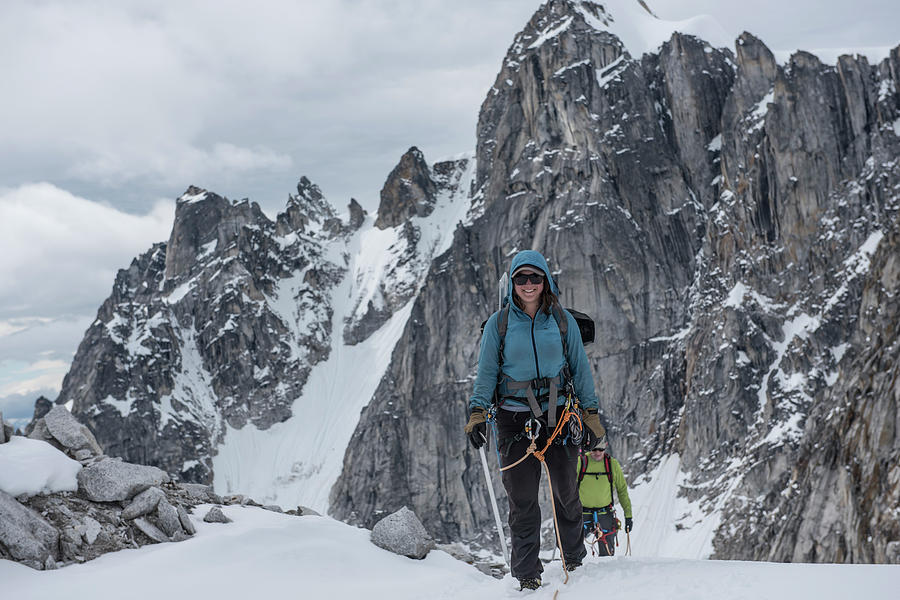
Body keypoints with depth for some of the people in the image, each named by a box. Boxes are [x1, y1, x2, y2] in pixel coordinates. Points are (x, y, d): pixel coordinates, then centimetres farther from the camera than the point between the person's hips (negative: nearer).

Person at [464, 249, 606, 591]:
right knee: (522, 499, -1)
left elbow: (580, 368, 10)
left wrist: (591, 413, 8)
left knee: (566, 492, 7)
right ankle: (527, 575, 6)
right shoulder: (499, 323, 2)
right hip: (514, 418, -1)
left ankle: (575, 560, 28)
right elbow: (486, 373, 4)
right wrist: (477, 414, -7)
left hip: (559, 414, 1)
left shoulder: (562, 320, 4)